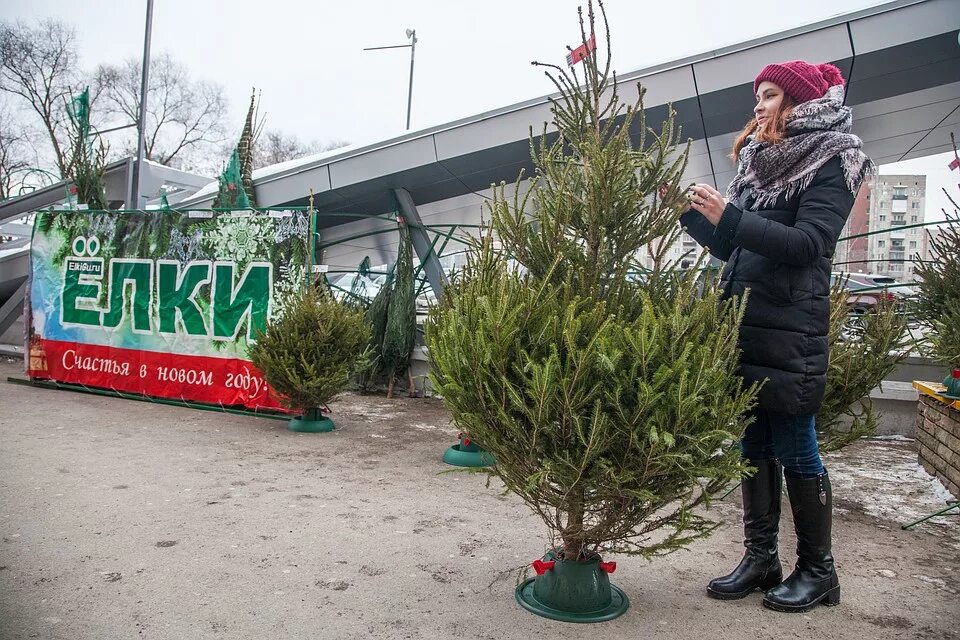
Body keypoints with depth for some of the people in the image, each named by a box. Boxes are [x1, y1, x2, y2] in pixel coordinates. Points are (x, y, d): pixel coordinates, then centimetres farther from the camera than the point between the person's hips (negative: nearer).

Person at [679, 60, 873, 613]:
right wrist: (693, 211, 7)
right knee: (753, 448, 10)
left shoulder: (832, 163, -2)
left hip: (791, 333, -6)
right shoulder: (759, 164, 17)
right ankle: (761, 559, 21)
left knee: (796, 451, 2)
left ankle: (818, 570, 18)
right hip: (743, 327, 7)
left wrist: (729, 216, -22)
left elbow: (808, 244, -16)